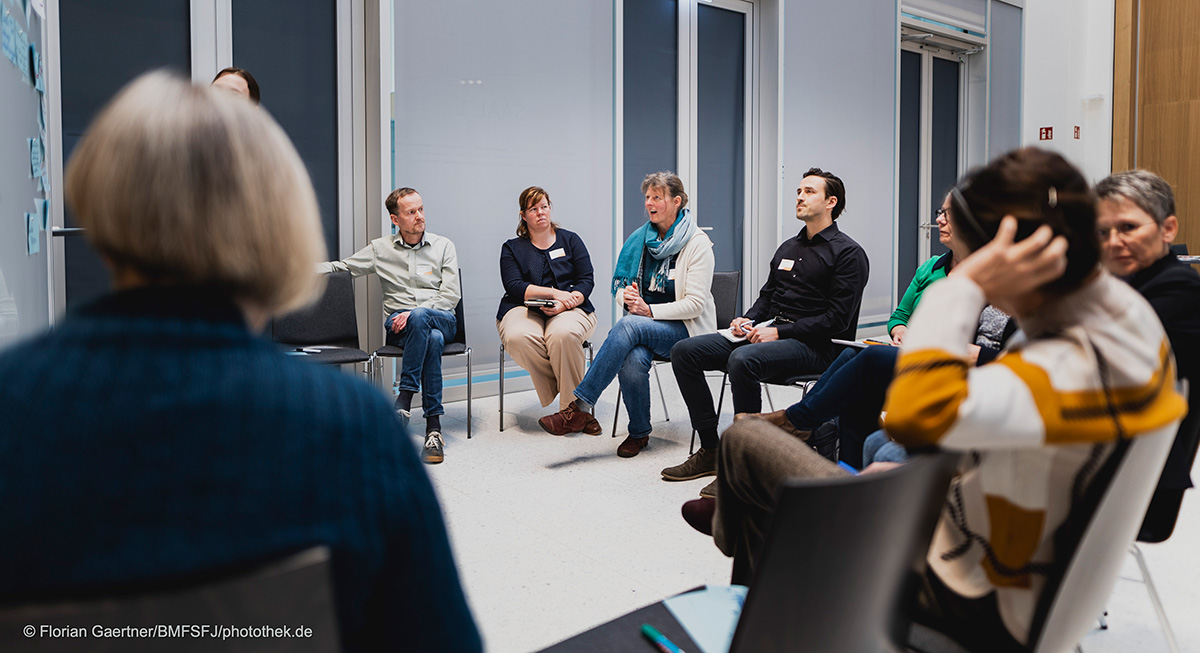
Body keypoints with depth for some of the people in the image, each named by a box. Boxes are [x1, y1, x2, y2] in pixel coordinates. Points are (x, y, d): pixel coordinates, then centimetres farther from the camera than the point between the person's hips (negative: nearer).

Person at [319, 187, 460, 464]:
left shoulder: (443, 246, 10)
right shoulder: (381, 249, 13)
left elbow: (451, 294, 3)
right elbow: (341, 267, 15)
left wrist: (414, 313, -12)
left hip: (442, 319, 0)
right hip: (399, 324, 0)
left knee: (420, 317, -39)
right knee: (432, 339, -37)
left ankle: (404, 400, -33)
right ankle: (433, 426, -36)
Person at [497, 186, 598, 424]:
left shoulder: (570, 240, 16)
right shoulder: (512, 248, 15)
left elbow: (586, 280, 6)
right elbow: (514, 287, -2)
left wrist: (565, 302, -14)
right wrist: (554, 293, -15)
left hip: (569, 310, 0)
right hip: (524, 310, 1)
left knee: (563, 334, -38)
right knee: (518, 338, -36)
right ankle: (555, 394, -18)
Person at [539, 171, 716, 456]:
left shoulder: (697, 243, -7)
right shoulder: (640, 238, 9)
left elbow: (695, 303, -12)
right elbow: (621, 283, 17)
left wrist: (650, 310, -20)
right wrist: (628, 296, -7)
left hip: (685, 329, -4)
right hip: (644, 328, 4)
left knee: (629, 325, -34)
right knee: (632, 360, -32)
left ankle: (580, 406, -33)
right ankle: (639, 432, -9)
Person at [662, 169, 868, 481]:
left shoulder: (848, 253, -4)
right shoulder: (788, 248, 21)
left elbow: (837, 319, -13)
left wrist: (779, 332, -18)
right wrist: (748, 320, 2)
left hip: (814, 346, -8)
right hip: (767, 332, 8)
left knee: (742, 359, -37)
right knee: (684, 351, -7)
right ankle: (710, 451, -6)